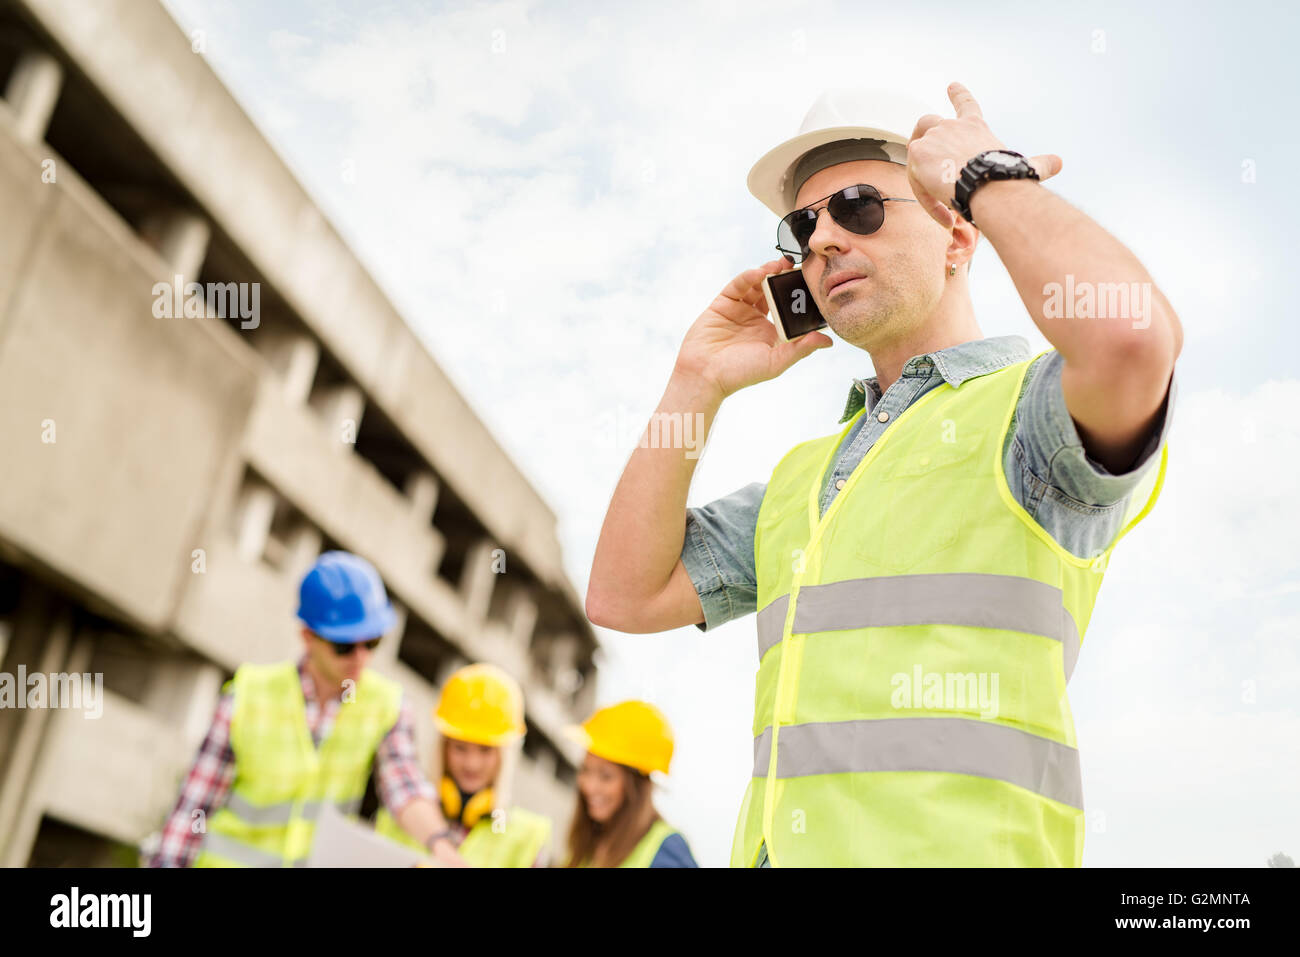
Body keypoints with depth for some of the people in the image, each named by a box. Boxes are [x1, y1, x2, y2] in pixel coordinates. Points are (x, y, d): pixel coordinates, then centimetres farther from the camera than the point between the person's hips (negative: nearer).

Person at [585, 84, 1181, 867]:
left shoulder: (1030, 407, 1)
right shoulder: (806, 476, 20)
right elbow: (627, 596, 16)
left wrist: (990, 177, -5)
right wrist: (699, 385, 12)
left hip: (957, 847, -5)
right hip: (782, 845, 5)